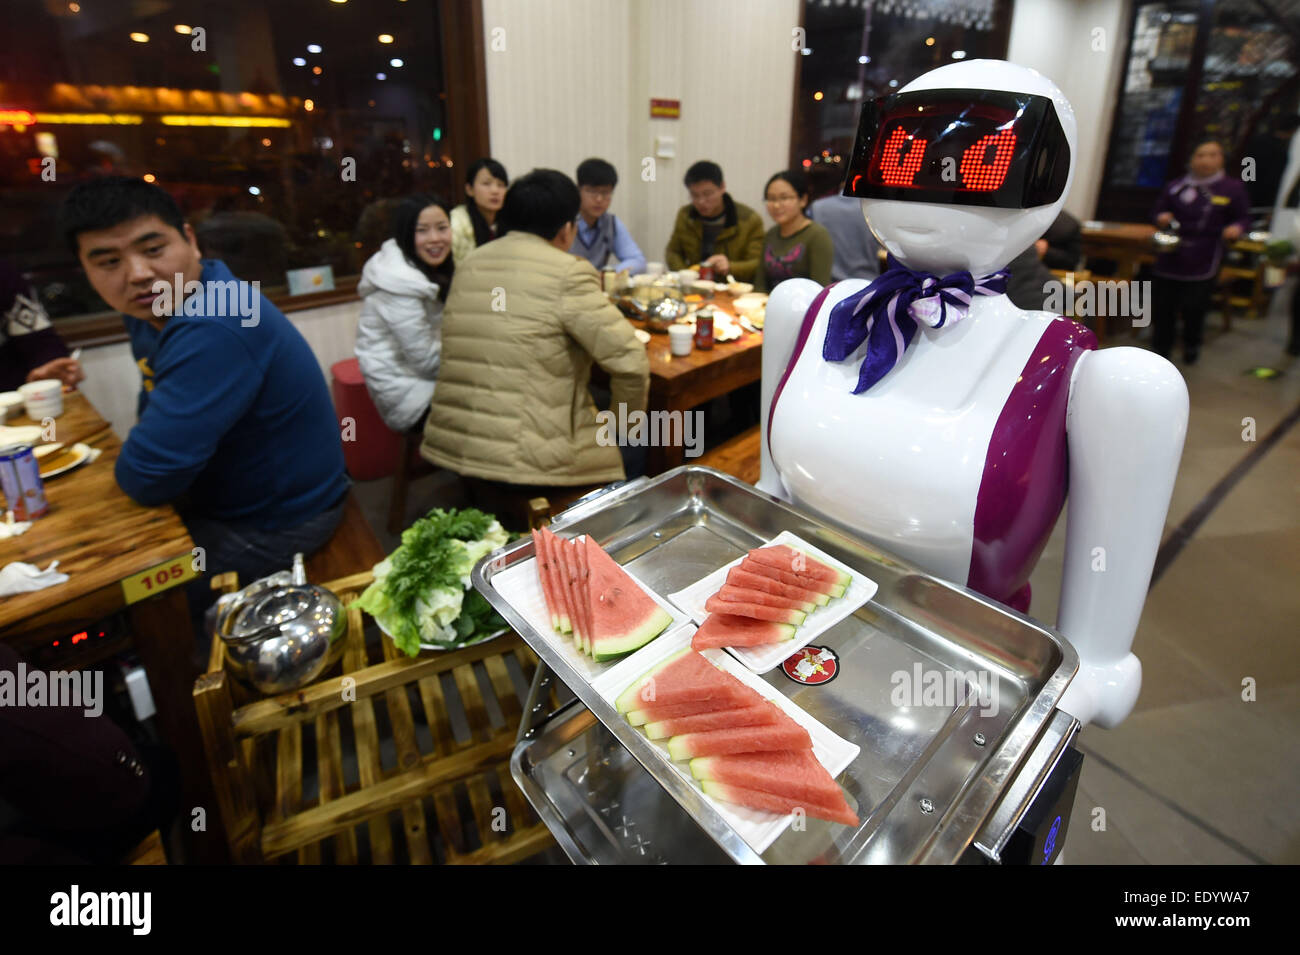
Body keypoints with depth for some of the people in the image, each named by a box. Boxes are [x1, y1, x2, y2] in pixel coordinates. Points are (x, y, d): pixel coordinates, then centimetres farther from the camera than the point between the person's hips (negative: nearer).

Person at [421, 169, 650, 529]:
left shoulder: (469, 266, 10)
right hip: (529, 462, -7)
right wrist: (625, 422, 2)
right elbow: (630, 361, -13)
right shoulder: (568, 274, -11)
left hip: (452, 445, 7)